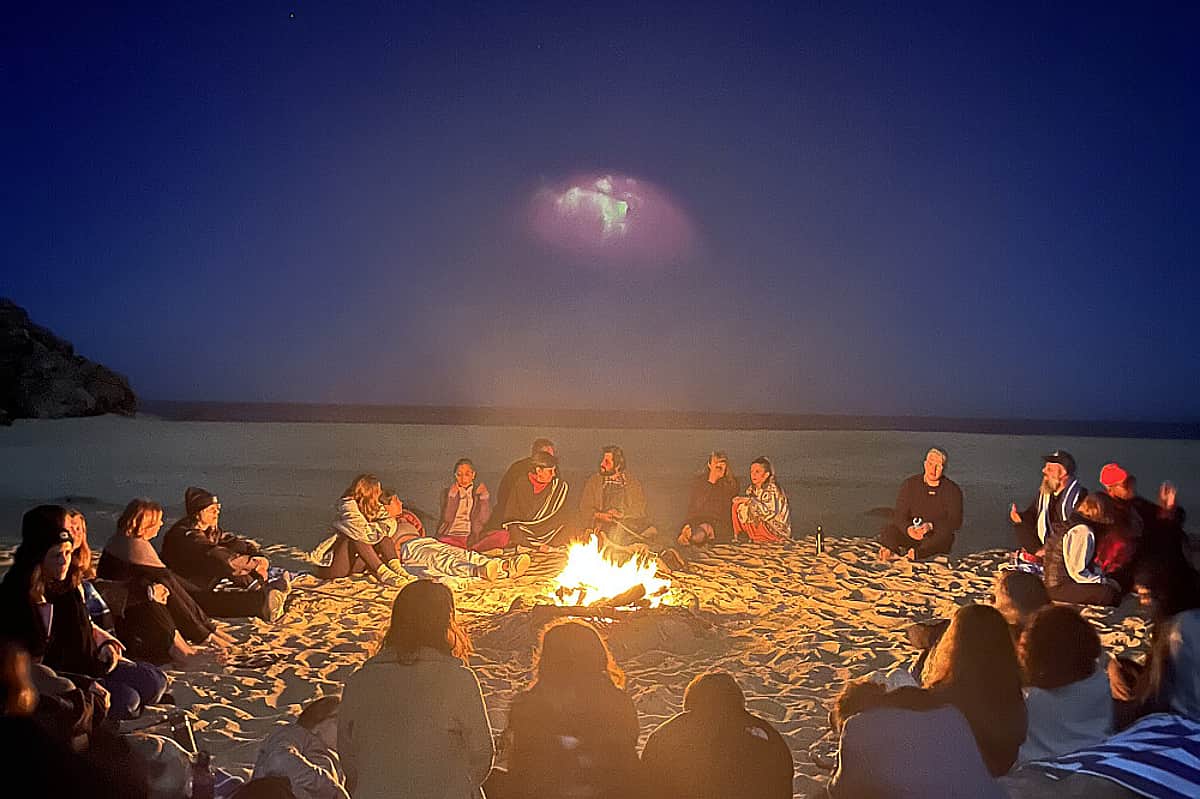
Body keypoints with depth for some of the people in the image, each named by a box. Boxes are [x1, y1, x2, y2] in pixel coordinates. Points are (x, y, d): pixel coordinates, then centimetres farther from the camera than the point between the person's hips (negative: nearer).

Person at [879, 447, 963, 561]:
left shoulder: (952, 490, -2)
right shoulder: (909, 484, 3)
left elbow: (955, 521, -8)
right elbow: (899, 514, -3)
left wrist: (931, 526, -25)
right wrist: (908, 528, -26)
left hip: (936, 537, -1)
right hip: (911, 535, 2)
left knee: (945, 535, -36)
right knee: (889, 531, -25)